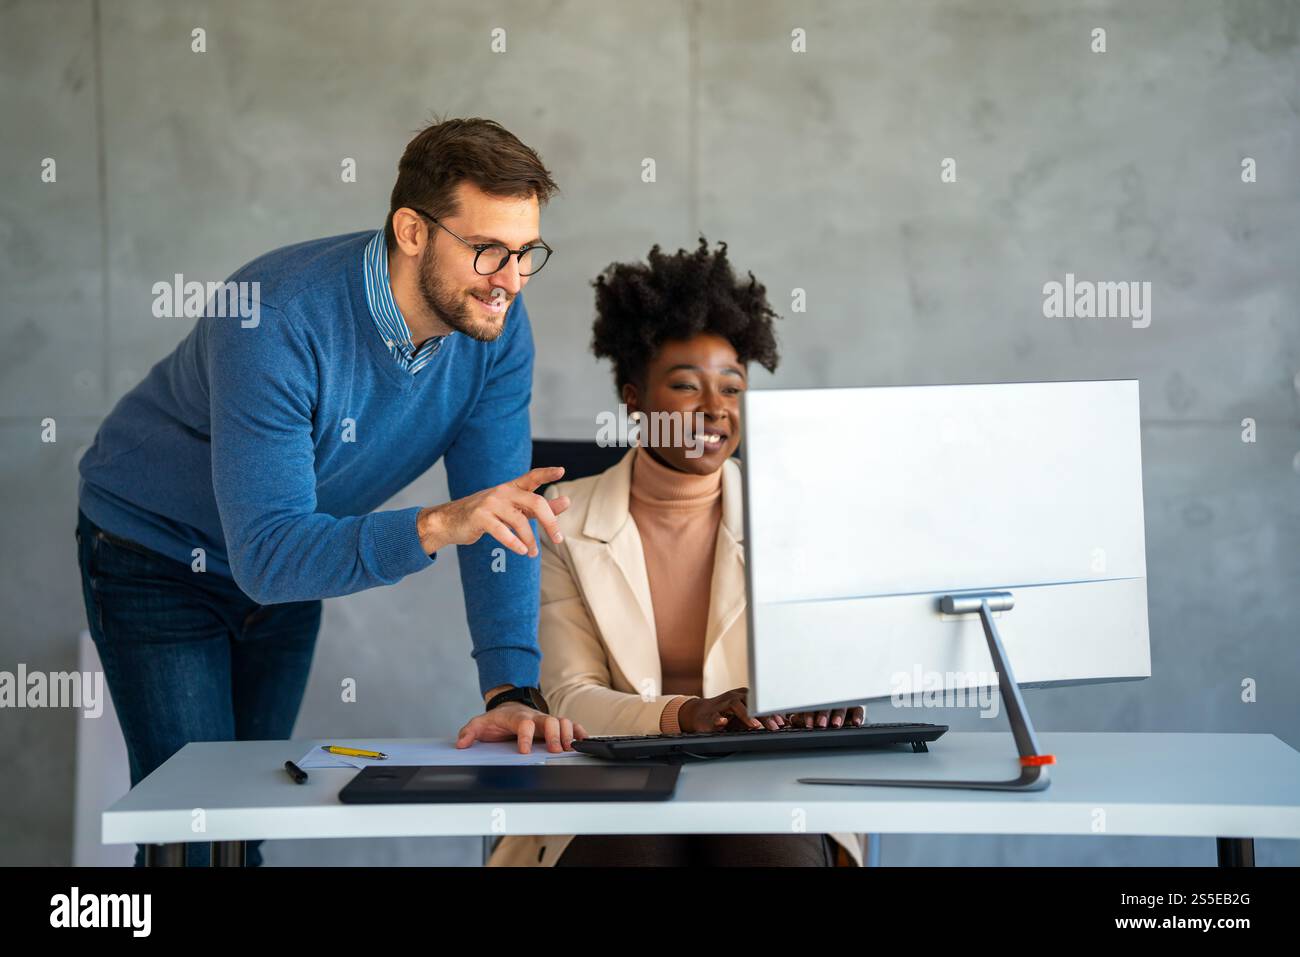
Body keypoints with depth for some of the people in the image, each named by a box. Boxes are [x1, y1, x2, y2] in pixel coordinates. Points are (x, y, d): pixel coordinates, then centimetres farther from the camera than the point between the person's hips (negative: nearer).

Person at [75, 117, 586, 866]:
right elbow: (267, 555, -41)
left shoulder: (496, 327, -18)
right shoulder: (279, 321, -37)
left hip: (290, 560, 6)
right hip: (159, 555, -5)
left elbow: (498, 510, -18)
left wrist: (513, 690, -31)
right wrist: (434, 526, -55)